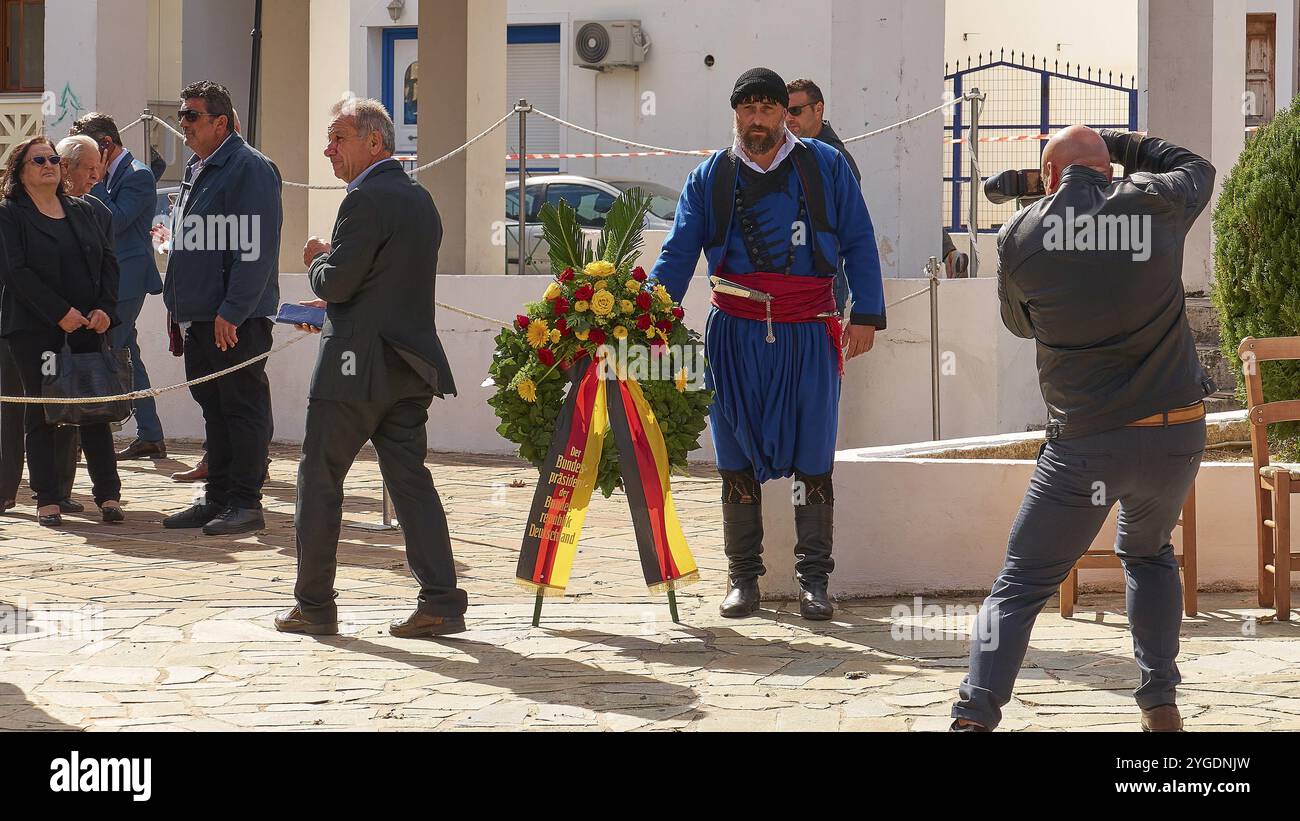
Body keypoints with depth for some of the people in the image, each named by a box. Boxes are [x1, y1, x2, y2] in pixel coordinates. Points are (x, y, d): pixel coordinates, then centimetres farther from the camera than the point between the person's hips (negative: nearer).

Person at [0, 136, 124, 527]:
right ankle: (47, 499, 3)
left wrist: (104, 308, -5)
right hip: (34, 330, -4)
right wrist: (60, 312, -15)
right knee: (41, 413, -1)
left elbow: (108, 261, 12)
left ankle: (108, 495, 2)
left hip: (87, 326, 4)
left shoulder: (85, 212, 16)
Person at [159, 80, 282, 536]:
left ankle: (245, 503, 1)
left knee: (243, 407, -3)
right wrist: (175, 302, 18)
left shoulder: (249, 168, -12)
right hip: (199, 315, 9)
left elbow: (256, 248, -18)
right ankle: (218, 499, 19)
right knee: (213, 408, 13)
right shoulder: (196, 169, 18)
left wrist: (232, 310, -22)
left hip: (237, 319, -9)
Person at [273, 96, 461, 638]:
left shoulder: (366, 199, -14)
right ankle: (441, 602, -1)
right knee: (410, 477, 6)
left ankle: (314, 605, 8)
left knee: (319, 478, 3)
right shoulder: (420, 199, 14)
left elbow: (337, 282, -17)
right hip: (410, 362, 8)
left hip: (357, 366, -8)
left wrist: (317, 261, 3)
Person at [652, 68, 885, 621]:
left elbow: (858, 243, 8)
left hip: (809, 336, -1)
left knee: (813, 464, -1)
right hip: (735, 336, 1)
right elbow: (677, 256, 4)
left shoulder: (826, 167, 6)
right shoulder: (709, 179, 8)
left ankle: (814, 580, 8)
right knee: (738, 464, 4)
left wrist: (866, 314, -1)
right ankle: (743, 578, 14)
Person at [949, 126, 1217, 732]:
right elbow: (1196, 169, 23)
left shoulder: (1021, 234, -1)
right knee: (1149, 552, 28)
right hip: (1176, 434, 2)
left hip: (1085, 442, -2)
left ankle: (974, 715, -11)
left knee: (1022, 583, 4)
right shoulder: (1153, 206, 0)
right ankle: (1160, 705, 24)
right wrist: (1121, 144, 28)